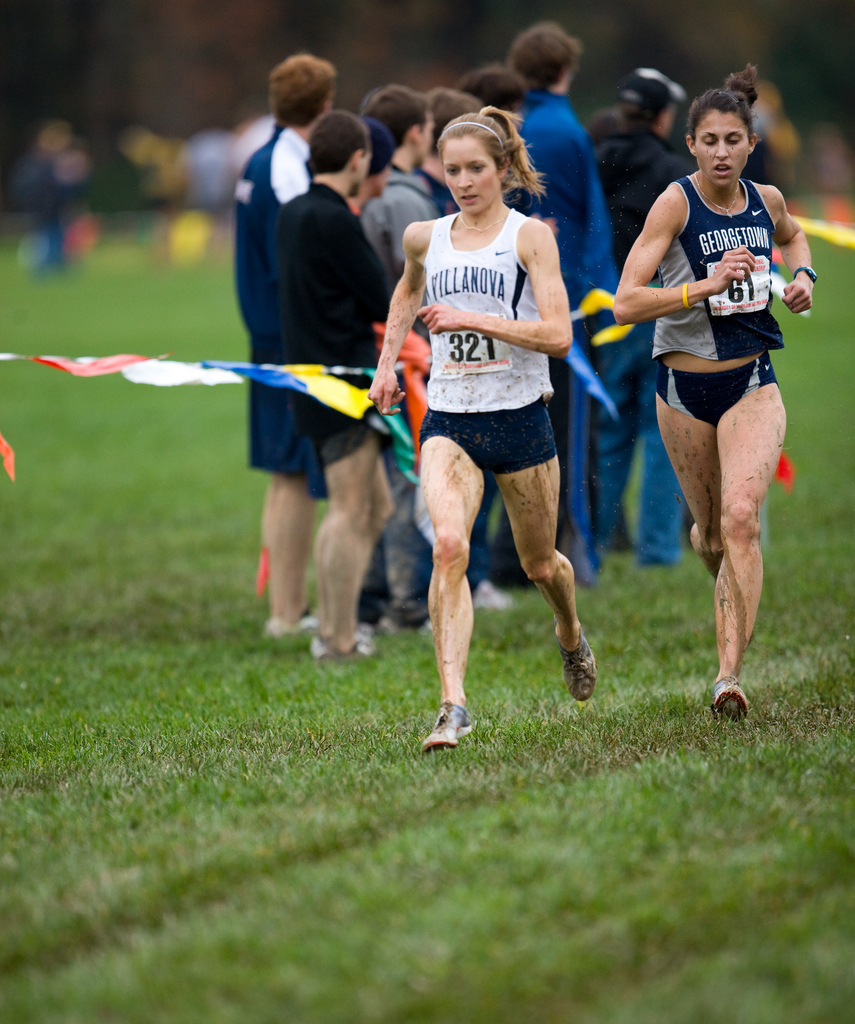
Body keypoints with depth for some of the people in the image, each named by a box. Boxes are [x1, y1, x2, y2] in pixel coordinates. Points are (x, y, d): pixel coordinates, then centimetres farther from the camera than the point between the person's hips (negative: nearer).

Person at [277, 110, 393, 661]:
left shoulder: (294, 213, 12)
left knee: (375, 506, 16)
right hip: (345, 377, -9)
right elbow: (381, 302, -14)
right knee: (351, 509, -4)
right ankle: (340, 639, -1)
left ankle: (333, 629, 17)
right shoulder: (336, 221, -17)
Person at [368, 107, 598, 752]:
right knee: (449, 545, -24)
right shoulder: (425, 239, 7)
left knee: (539, 564, 16)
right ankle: (454, 705, -26)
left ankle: (571, 636, 52)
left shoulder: (530, 237, -5)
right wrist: (387, 361, 23)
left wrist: (473, 319, -21)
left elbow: (558, 336, -15)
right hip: (448, 419, 2)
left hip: (520, 418, -2)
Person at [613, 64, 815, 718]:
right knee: (712, 533, 11)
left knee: (741, 518, -20)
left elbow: (792, 235, 28)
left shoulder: (766, 200, 1)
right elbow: (626, 303, -18)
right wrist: (708, 283, -26)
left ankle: (729, 677, -22)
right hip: (685, 388, -1)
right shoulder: (676, 203, -11)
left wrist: (803, 275, 7)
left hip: (753, 385, 1)